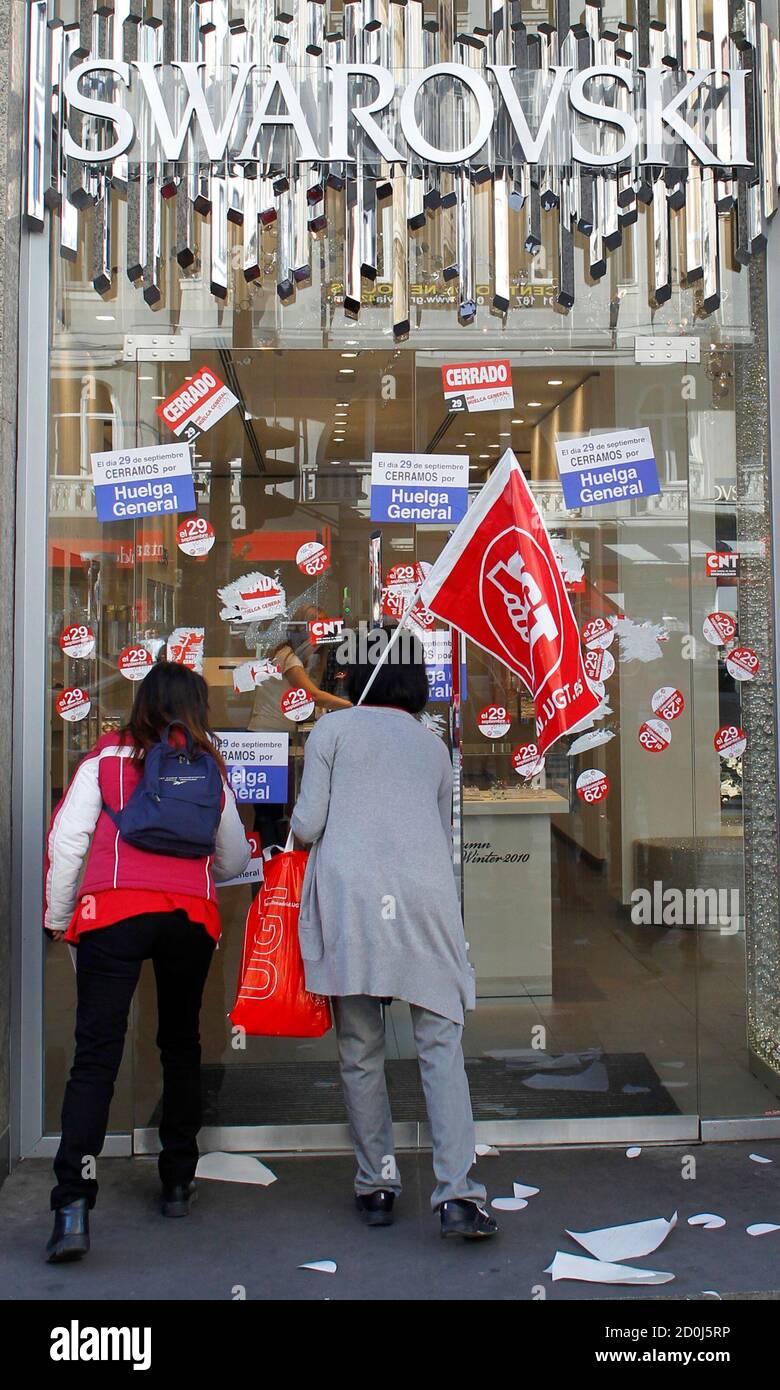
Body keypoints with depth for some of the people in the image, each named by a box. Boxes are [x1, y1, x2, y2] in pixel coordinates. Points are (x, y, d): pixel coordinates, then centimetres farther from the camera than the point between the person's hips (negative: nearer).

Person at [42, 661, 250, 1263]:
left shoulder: (106, 758, 9)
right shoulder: (210, 771, 15)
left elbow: (66, 840, 2)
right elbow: (234, 860, 21)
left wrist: (58, 917, 11)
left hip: (113, 912, -2)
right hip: (191, 918, 2)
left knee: (96, 1053, -5)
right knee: (181, 1044, 18)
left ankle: (74, 1204, -16)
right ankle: (178, 1183, 27)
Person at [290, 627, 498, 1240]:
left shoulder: (332, 730, 9)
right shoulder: (433, 745, 20)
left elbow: (307, 826, 2)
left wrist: (298, 822, 24)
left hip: (351, 895, -2)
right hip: (425, 895, 2)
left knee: (360, 1047, 8)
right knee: (441, 1044, 2)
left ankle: (377, 1184, 14)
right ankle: (457, 1194, -5)